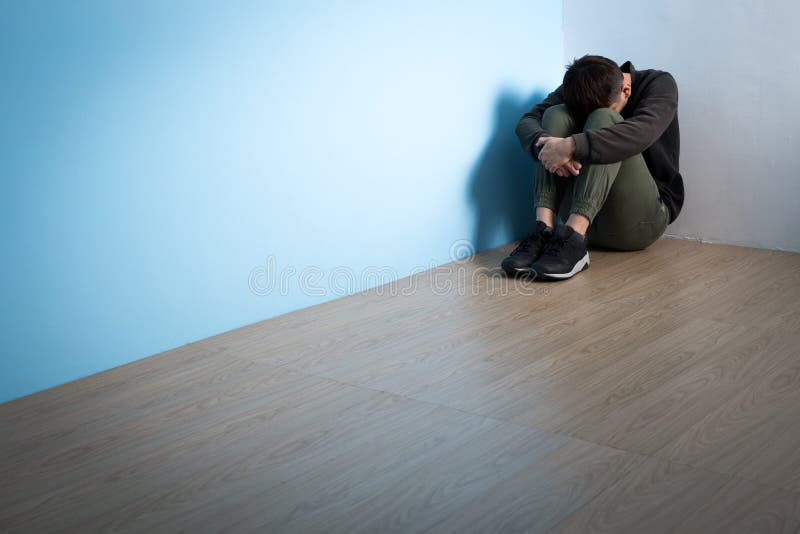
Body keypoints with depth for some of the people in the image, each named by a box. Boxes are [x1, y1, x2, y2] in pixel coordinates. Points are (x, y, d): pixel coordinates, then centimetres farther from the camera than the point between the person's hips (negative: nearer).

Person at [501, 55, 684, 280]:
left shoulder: (659, 84, -5)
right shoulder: (575, 90, 5)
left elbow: (641, 132, -27)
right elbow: (527, 122, -10)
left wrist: (571, 146, -37)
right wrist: (544, 143, -33)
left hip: (638, 220, -3)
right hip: (580, 215, 3)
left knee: (603, 118, -23)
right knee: (556, 115, -14)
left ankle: (573, 238, -39)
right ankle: (544, 231, -32)